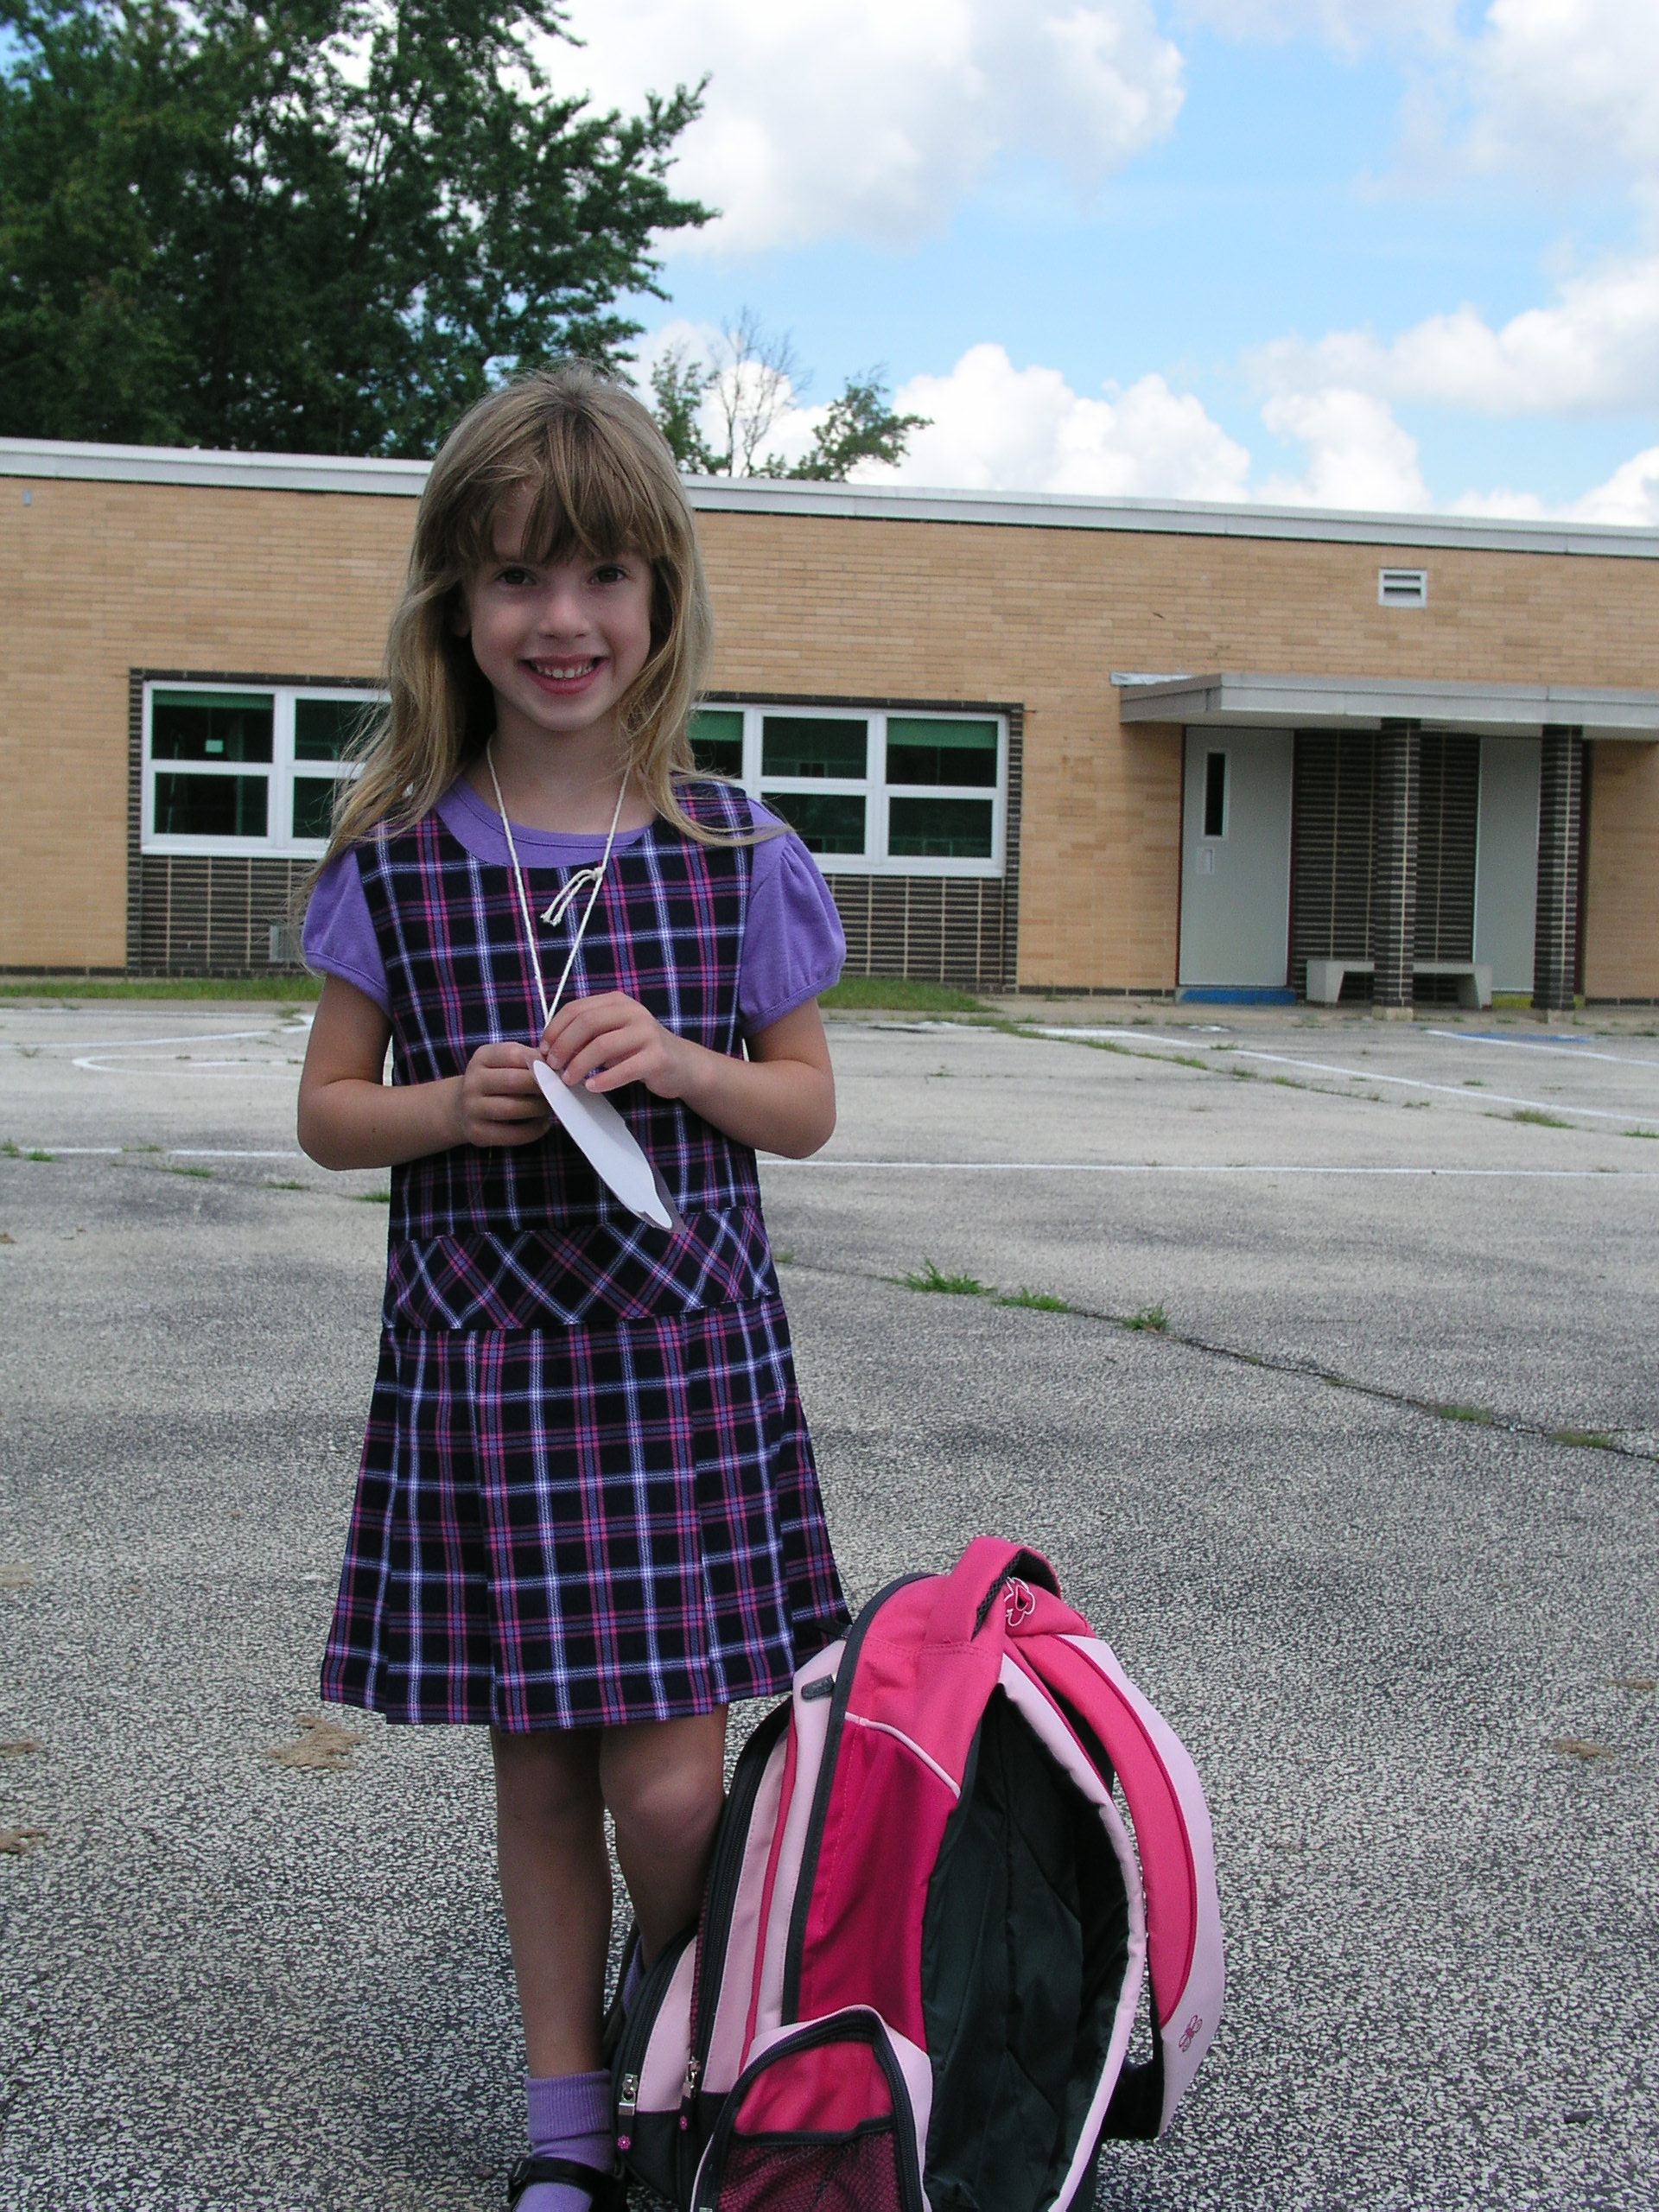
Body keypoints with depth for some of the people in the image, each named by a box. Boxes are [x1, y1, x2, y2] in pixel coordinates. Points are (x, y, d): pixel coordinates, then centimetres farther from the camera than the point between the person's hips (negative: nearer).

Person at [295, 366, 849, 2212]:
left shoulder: (730, 851, 0)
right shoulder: (395, 859, 1)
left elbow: (807, 1106, 6)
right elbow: (327, 1109, 7)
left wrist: (679, 1064, -13)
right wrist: (448, 1108, -14)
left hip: (684, 1349, -1)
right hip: (481, 1353, 1)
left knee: (668, 1783, -2)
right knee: (537, 1771, 11)